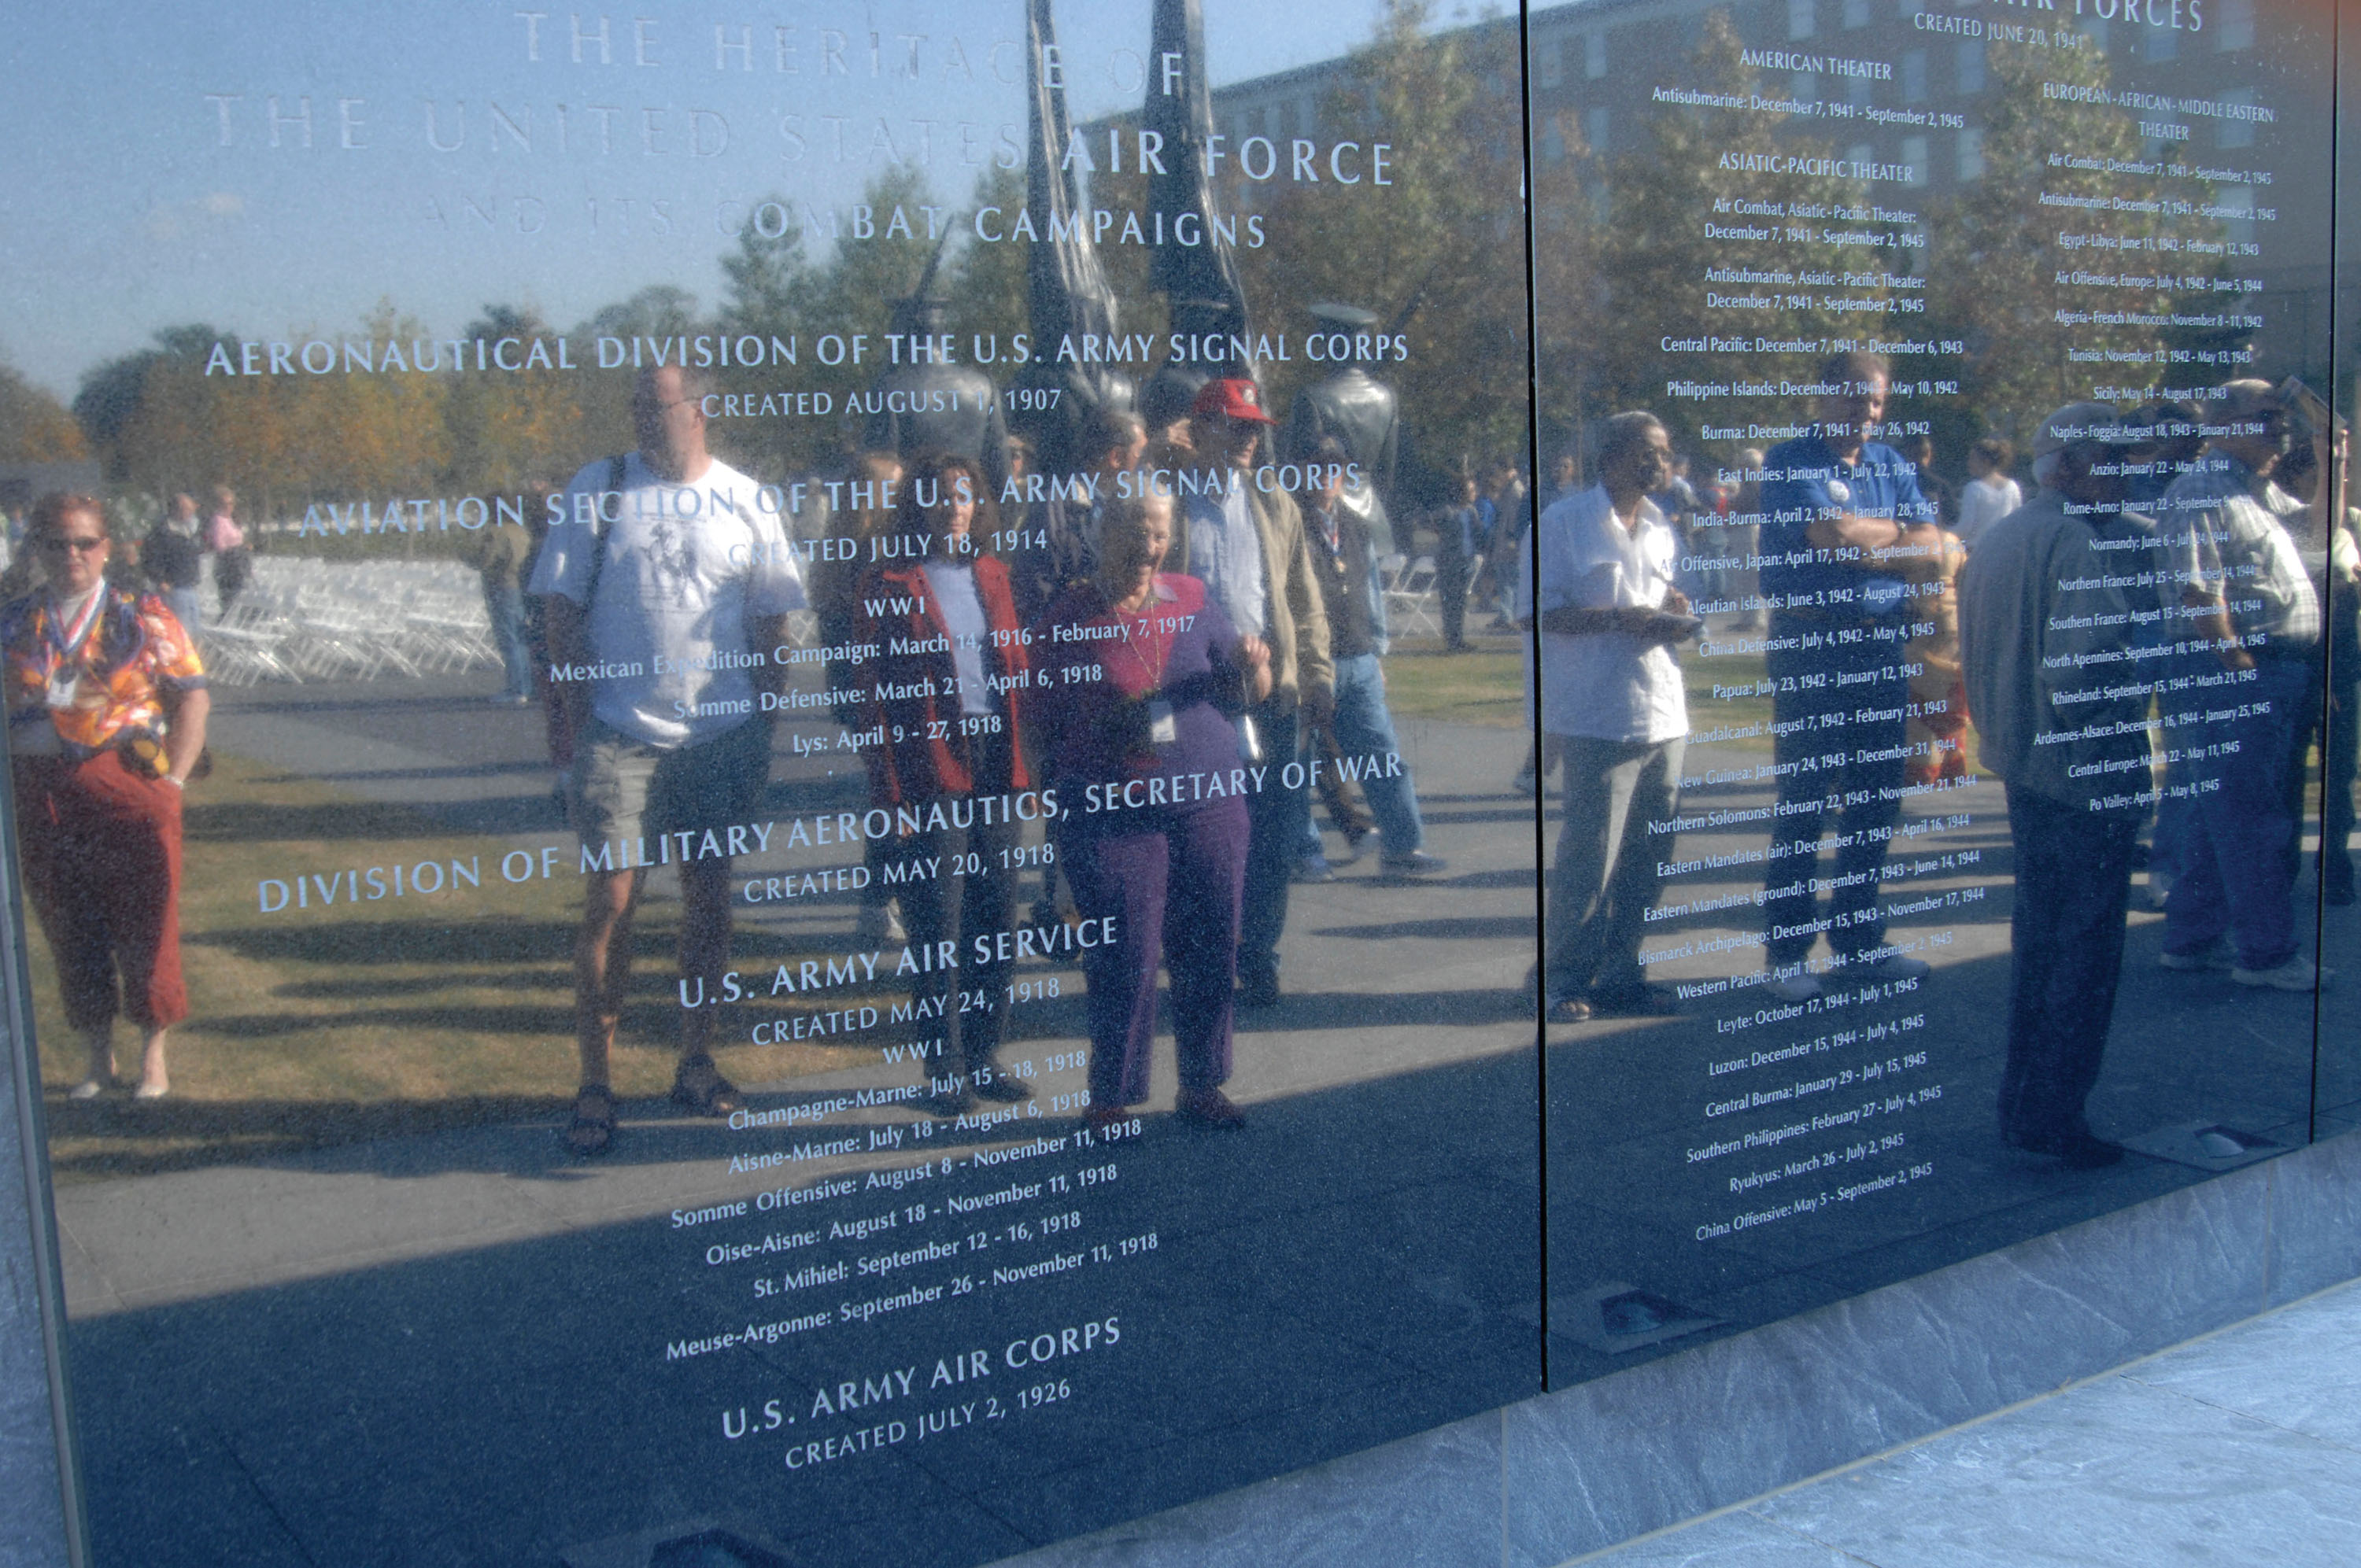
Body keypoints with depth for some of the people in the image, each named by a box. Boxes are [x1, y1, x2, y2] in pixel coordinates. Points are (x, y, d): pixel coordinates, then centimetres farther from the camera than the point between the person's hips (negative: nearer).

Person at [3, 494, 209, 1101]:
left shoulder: (143, 618, 2)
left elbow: (193, 698, 0)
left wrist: (173, 779, -8)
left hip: (130, 784, -2)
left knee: (145, 925, 2)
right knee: (70, 930, 9)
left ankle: (154, 1058, 17)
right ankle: (99, 1060, 23)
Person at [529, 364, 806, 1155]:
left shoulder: (744, 500, 4)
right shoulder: (596, 489, 2)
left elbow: (771, 622, 8)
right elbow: (563, 608, 3)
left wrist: (765, 727, 4)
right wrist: (577, 715, -4)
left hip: (722, 735, 2)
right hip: (620, 735, -2)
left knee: (709, 894, 9)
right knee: (610, 900, -6)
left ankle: (696, 1063, 23)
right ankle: (594, 1084, 3)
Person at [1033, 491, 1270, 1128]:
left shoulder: (1193, 600, 8)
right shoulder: (1066, 621, 0)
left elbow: (1248, 695, 9)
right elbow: (1046, 725, 4)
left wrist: (1251, 664, -11)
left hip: (1208, 807, 4)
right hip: (1113, 814, -3)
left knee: (1210, 951, 7)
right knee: (1125, 960, -3)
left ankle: (1201, 1086, 22)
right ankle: (1110, 1097, 12)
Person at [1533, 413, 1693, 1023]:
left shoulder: (1662, 531, 19)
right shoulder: (1562, 521, -3)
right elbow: (1543, 611, -9)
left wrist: (1674, 614, 4)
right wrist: (1617, 618, -20)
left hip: (1665, 715, 7)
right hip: (1599, 717, -7)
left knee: (1648, 857, 7)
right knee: (1588, 856, -6)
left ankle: (1620, 973, 19)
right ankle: (1565, 981, 5)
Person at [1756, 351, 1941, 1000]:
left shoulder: (1892, 465, 14)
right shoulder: (1790, 462, -3)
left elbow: (1931, 550, 3)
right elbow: (1831, 534, -18)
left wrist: (1861, 545, -10)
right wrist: (1896, 532, -1)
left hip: (1881, 648, 6)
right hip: (1808, 648, -6)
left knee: (1877, 800, 10)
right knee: (1802, 804, -3)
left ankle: (1859, 935, 22)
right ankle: (1786, 952, 4)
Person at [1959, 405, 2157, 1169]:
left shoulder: (1997, 537, 12)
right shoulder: (2080, 542, -18)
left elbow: (1975, 653, 18)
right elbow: (2084, 660, -28)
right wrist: (2142, 665, -12)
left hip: (2019, 763, 9)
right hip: (2087, 775, -9)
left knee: (2038, 940, 19)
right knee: (2087, 948, 1)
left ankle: (2022, 1100, 27)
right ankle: (2053, 1113, 5)